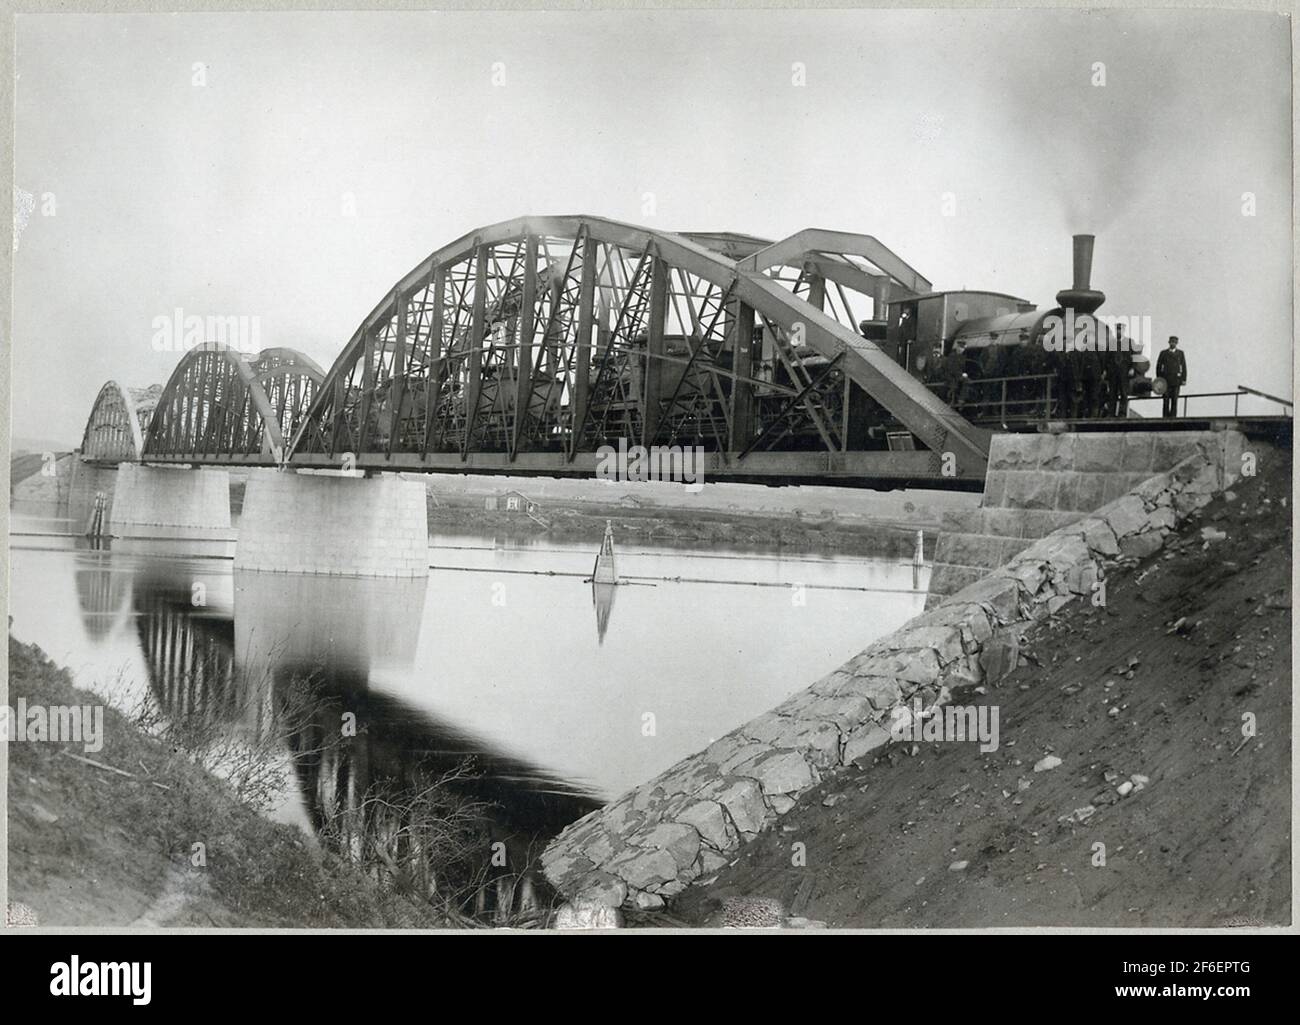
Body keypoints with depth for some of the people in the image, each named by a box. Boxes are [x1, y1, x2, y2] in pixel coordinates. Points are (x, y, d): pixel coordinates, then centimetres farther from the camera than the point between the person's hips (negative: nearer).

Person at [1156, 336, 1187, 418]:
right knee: (1166, 400, -3)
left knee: (1175, 400, -4)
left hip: (1176, 380, 0)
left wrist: (1184, 379, -1)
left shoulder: (1180, 353, 9)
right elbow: (1158, 367, 8)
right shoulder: (1163, 353, 7)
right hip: (1165, 381, 0)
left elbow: (1184, 367, 7)